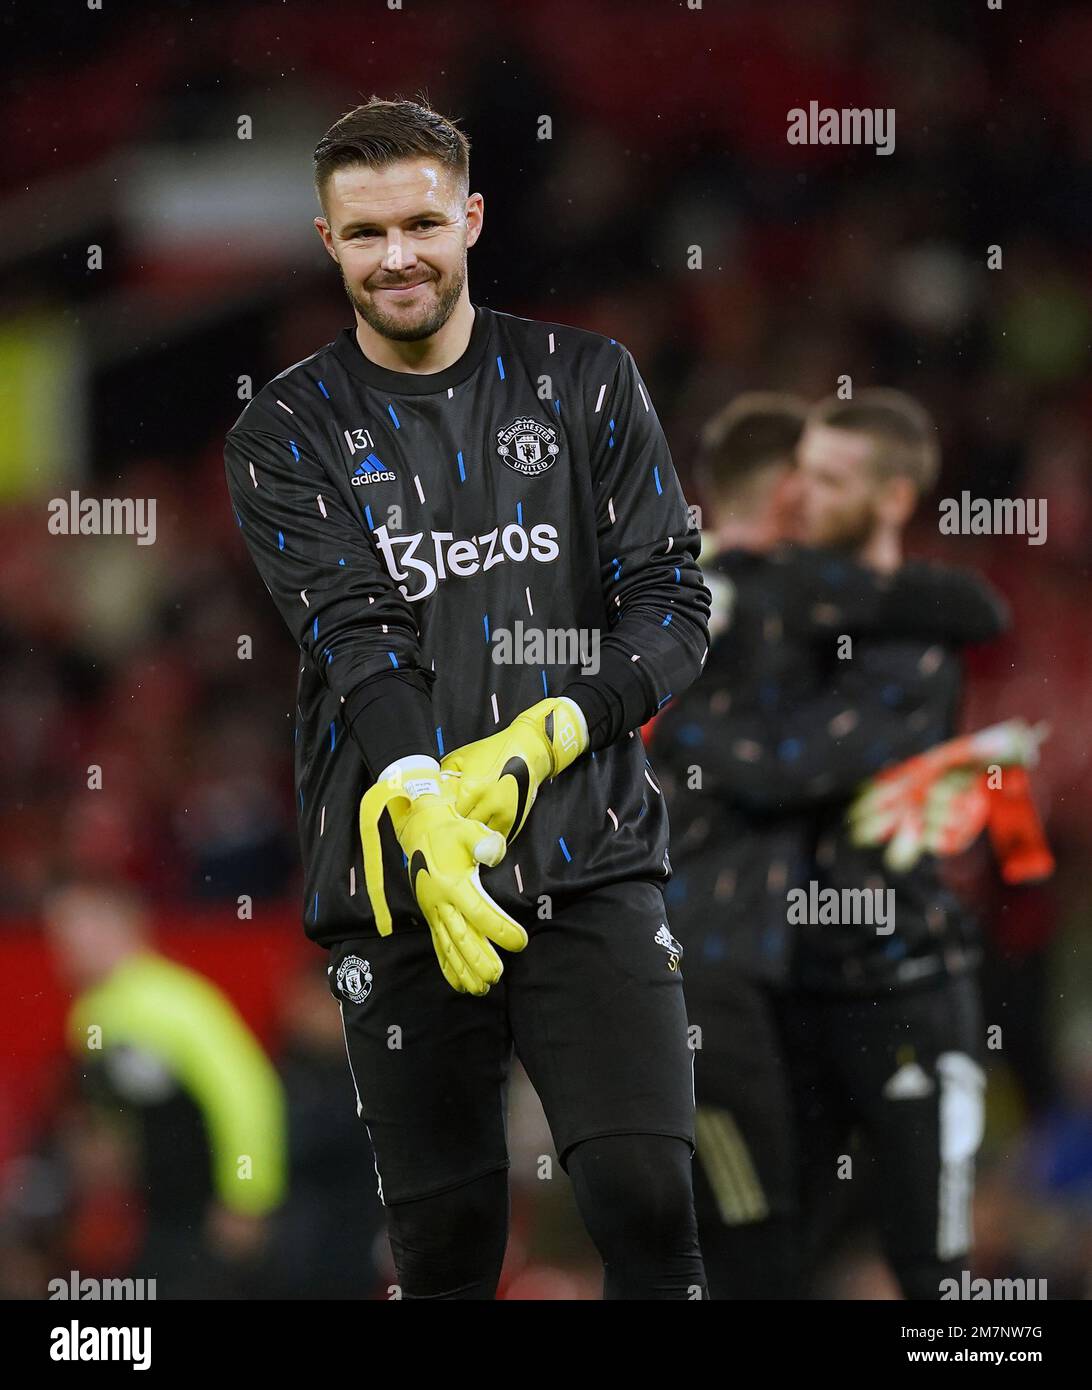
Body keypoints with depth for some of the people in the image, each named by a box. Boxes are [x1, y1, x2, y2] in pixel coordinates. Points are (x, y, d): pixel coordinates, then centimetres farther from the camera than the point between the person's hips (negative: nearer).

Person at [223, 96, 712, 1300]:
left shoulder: (586, 384, 8)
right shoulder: (285, 437, 5)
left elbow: (673, 598, 2)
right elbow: (352, 630, -9)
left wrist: (540, 742, -14)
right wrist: (420, 808, -26)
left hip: (588, 862, 0)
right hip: (399, 882, 0)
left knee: (645, 1193, -14)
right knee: (445, 1237, 2)